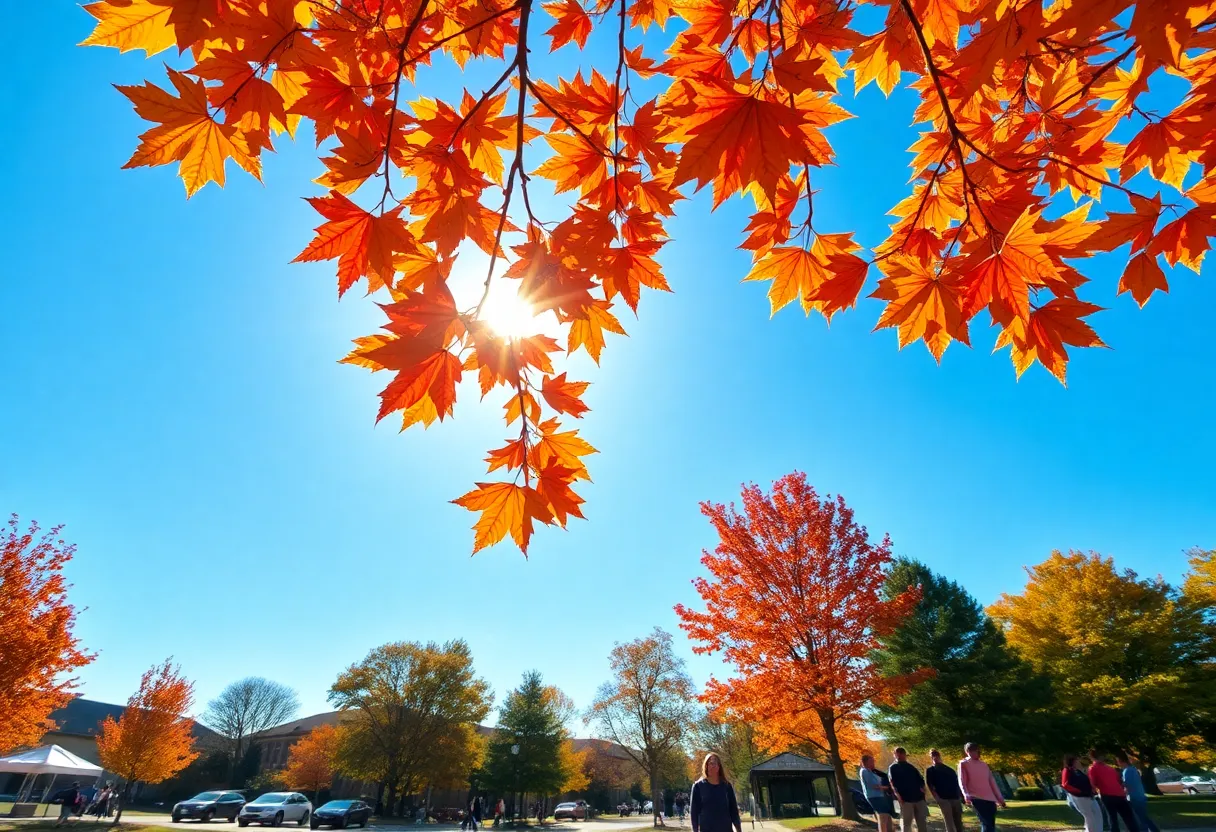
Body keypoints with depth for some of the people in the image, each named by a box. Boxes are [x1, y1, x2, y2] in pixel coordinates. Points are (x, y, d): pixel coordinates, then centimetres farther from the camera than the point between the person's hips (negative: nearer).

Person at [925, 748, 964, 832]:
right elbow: (930, 786, -1)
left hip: (956, 798, 5)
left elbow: (957, 783, 20)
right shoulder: (930, 771, 7)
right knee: (950, 825, -9)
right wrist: (937, 798, -14)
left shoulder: (949, 769, 21)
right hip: (943, 799, -5)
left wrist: (961, 796, 8)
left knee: (958, 824, 6)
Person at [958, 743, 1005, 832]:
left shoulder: (984, 764, 19)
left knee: (991, 825, 3)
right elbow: (962, 782, -6)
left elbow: (992, 782, 22)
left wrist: (999, 798, 17)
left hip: (990, 799, 6)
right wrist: (966, 796, -22)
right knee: (986, 824, -15)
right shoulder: (963, 764, 2)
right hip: (976, 798, -6)